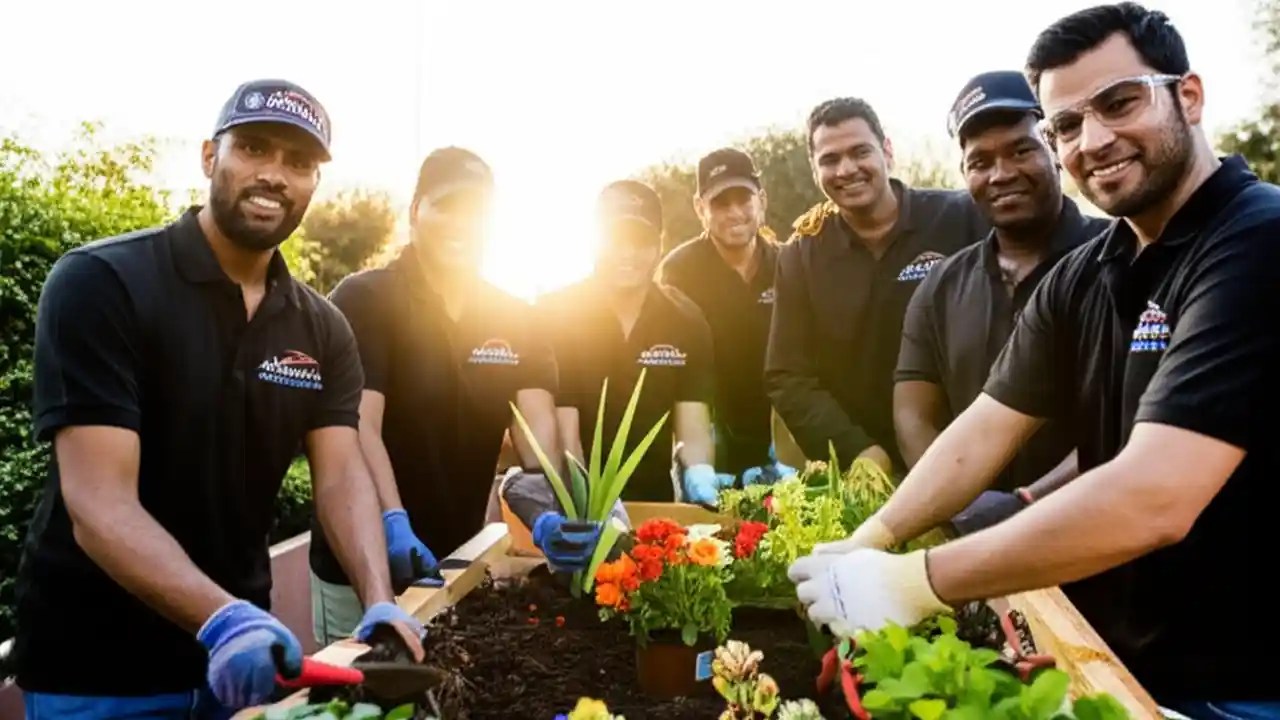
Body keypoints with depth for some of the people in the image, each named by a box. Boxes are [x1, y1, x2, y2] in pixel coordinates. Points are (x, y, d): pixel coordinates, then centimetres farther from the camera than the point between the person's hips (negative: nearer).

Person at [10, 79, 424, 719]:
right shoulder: (100, 283, -16)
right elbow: (99, 504, -23)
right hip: (94, 661, -4)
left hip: (240, 642, 5)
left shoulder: (322, 329, 0)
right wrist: (220, 618, -38)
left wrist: (380, 604, -26)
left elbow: (341, 476, -9)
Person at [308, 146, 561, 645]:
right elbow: (359, 426, -21)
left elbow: (537, 421, -9)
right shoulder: (363, 300, -11)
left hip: (461, 561, 4)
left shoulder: (513, 317, 2)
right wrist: (393, 522, -35)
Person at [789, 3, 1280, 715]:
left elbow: (1153, 498, -32)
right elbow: (987, 429, 3)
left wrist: (912, 583, -28)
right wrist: (872, 541, -11)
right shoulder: (1080, 278, 2)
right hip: (1126, 658, 7)